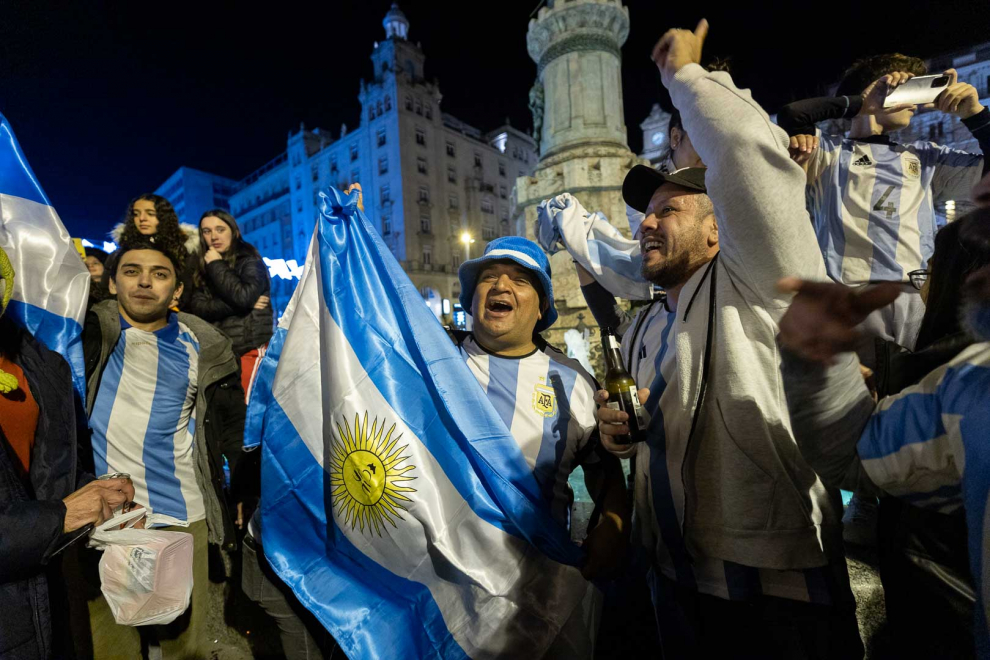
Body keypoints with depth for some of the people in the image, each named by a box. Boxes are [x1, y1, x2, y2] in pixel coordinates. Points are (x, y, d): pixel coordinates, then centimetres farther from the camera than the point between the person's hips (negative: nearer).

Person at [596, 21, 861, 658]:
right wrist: (617, 430, -4)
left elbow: (750, 152, -29)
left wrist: (684, 72, -13)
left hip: (778, 591, -6)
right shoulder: (642, 332, 8)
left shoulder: (758, 286, -13)